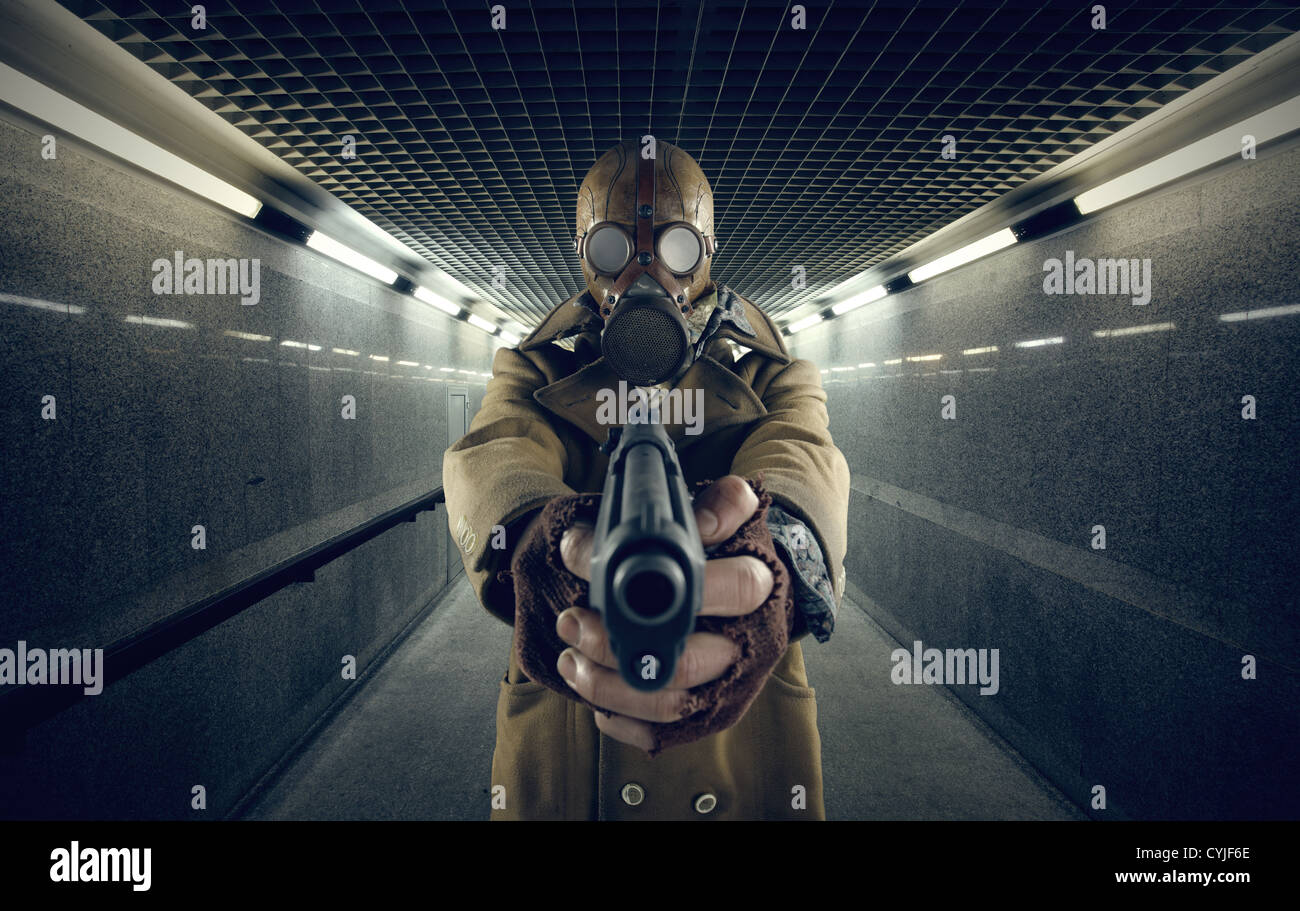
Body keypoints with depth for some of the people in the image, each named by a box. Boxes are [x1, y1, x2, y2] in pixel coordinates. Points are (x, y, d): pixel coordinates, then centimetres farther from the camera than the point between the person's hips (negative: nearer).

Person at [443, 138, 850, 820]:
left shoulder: (770, 374, 3)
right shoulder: (536, 369, 5)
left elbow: (803, 458, -22)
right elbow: (491, 455, -18)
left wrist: (772, 552, -47)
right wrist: (539, 539, -44)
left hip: (747, 744, 0)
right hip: (554, 746, 1)